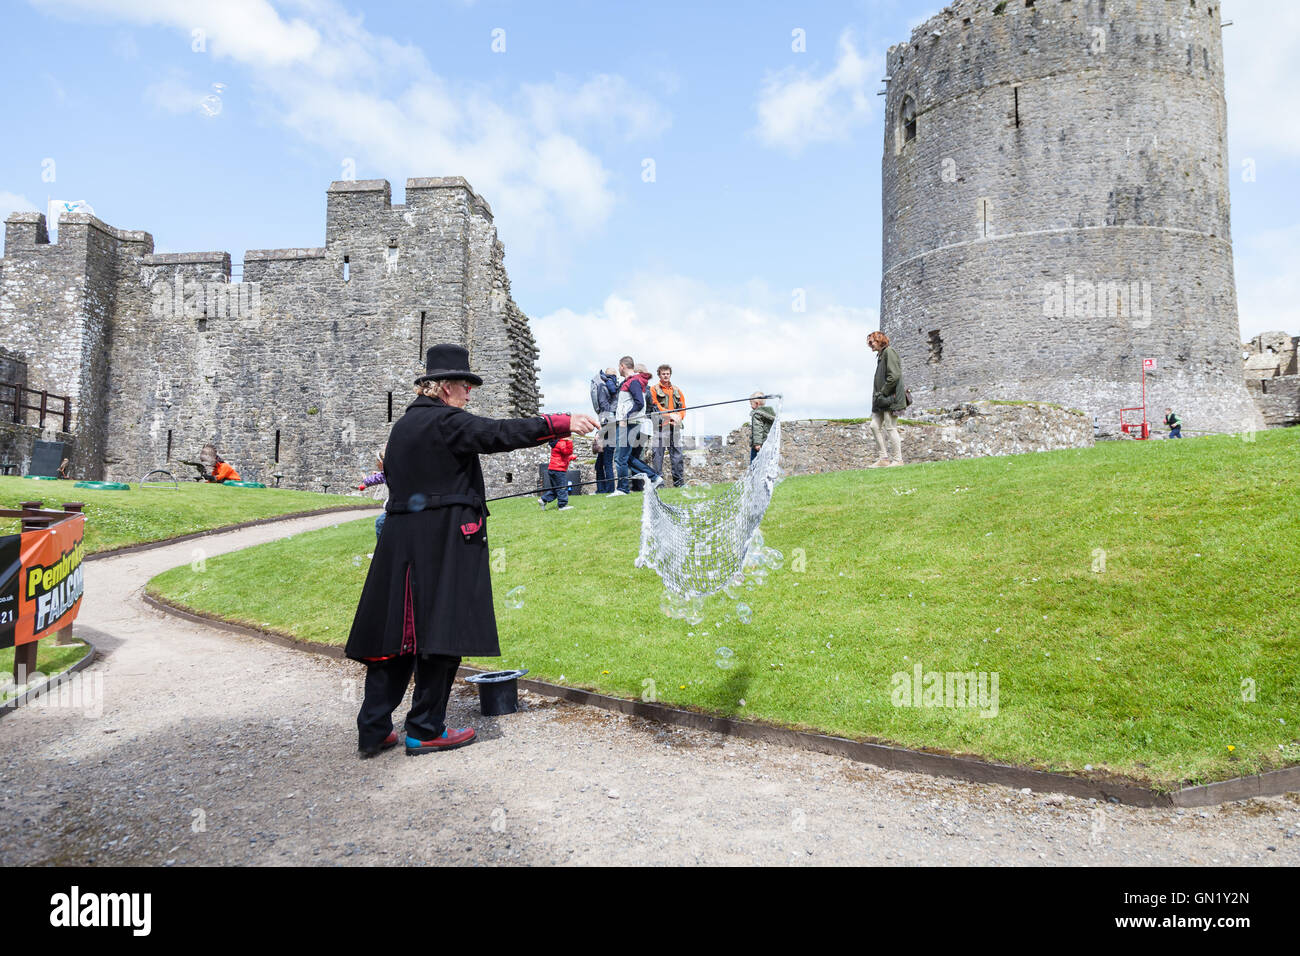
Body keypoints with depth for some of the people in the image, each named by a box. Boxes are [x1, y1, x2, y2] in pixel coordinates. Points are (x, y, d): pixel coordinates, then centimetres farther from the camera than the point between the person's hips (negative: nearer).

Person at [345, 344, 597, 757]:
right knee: (442, 631, 1)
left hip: (400, 540, 9)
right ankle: (425, 729, 9)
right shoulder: (446, 421, -9)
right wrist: (562, 423, -21)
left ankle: (373, 730, 12)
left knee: (396, 629, 9)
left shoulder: (402, 426, 18)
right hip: (445, 541, -8)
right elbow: (500, 433, -20)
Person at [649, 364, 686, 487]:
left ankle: (678, 481, 6)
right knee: (658, 453, -6)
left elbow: (683, 407, 17)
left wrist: (679, 417, -4)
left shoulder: (677, 390, 21)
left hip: (675, 426, 4)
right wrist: (670, 415, -16)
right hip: (660, 425, -4)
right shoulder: (654, 389, 7)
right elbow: (656, 407, -5)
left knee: (677, 454, 2)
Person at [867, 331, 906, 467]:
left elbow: (894, 375, -18)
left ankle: (897, 459, -1)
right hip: (882, 399, 9)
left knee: (890, 428, -7)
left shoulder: (889, 351, -7)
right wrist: (876, 395, 11)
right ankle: (884, 458, 7)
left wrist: (882, 393, -15)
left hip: (891, 397, -9)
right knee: (875, 426, 3)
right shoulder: (880, 355, 21)